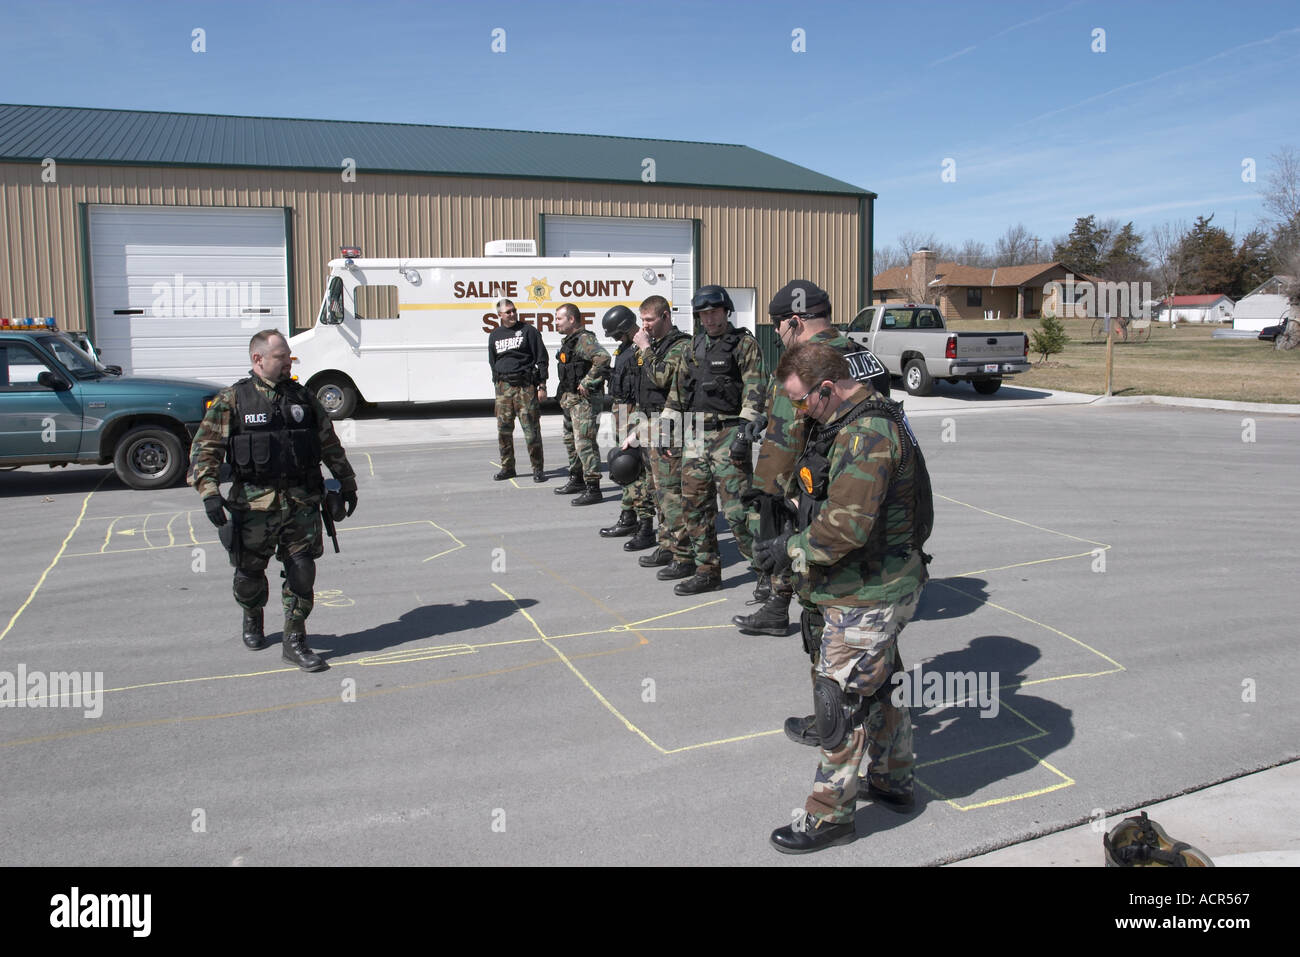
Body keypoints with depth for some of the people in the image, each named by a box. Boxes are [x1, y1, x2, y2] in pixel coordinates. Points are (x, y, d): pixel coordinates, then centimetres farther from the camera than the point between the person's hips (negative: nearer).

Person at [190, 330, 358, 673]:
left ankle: (295, 642, 11)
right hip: (254, 503, -2)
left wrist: (348, 484, 22)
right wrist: (209, 492, -18)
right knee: (250, 571, 12)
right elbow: (205, 449, -5)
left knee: (302, 572, -1)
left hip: (302, 501, 2)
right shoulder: (232, 401, -1)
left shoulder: (303, 397, 10)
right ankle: (252, 620, 42)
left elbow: (331, 445, 18)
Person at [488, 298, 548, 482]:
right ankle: (507, 468, 16)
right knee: (504, 429, 4)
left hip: (526, 385, -4)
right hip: (503, 387, 4)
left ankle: (538, 468, 2)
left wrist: (542, 385, -6)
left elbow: (541, 359, 0)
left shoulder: (528, 331, 2)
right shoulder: (494, 335, 15)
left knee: (531, 429, -6)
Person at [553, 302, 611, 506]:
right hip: (570, 400, 11)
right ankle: (576, 480, 33)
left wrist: (587, 382, -26)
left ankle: (592, 489, -10)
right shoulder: (569, 341, 17)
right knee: (571, 441, 20)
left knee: (585, 443, -12)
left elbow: (603, 358, -32)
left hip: (584, 400, -11)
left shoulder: (584, 339, -16)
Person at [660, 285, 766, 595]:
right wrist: (667, 425, 16)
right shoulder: (696, 346, 17)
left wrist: (744, 432, -21)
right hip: (694, 434, 7)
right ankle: (705, 569, 19)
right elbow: (680, 387, 22)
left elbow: (755, 389, -12)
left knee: (736, 508, -12)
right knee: (694, 503, 9)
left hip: (727, 434, -7)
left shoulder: (744, 344, -4)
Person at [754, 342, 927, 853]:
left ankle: (829, 815, 13)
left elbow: (846, 525, -30)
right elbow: (836, 500, 19)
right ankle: (893, 782, 41)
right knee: (880, 682, 23)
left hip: (867, 595, -11)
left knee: (840, 698, -1)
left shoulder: (867, 435, -25)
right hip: (881, 584, 11)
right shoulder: (857, 419, 9)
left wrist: (789, 551, -17)